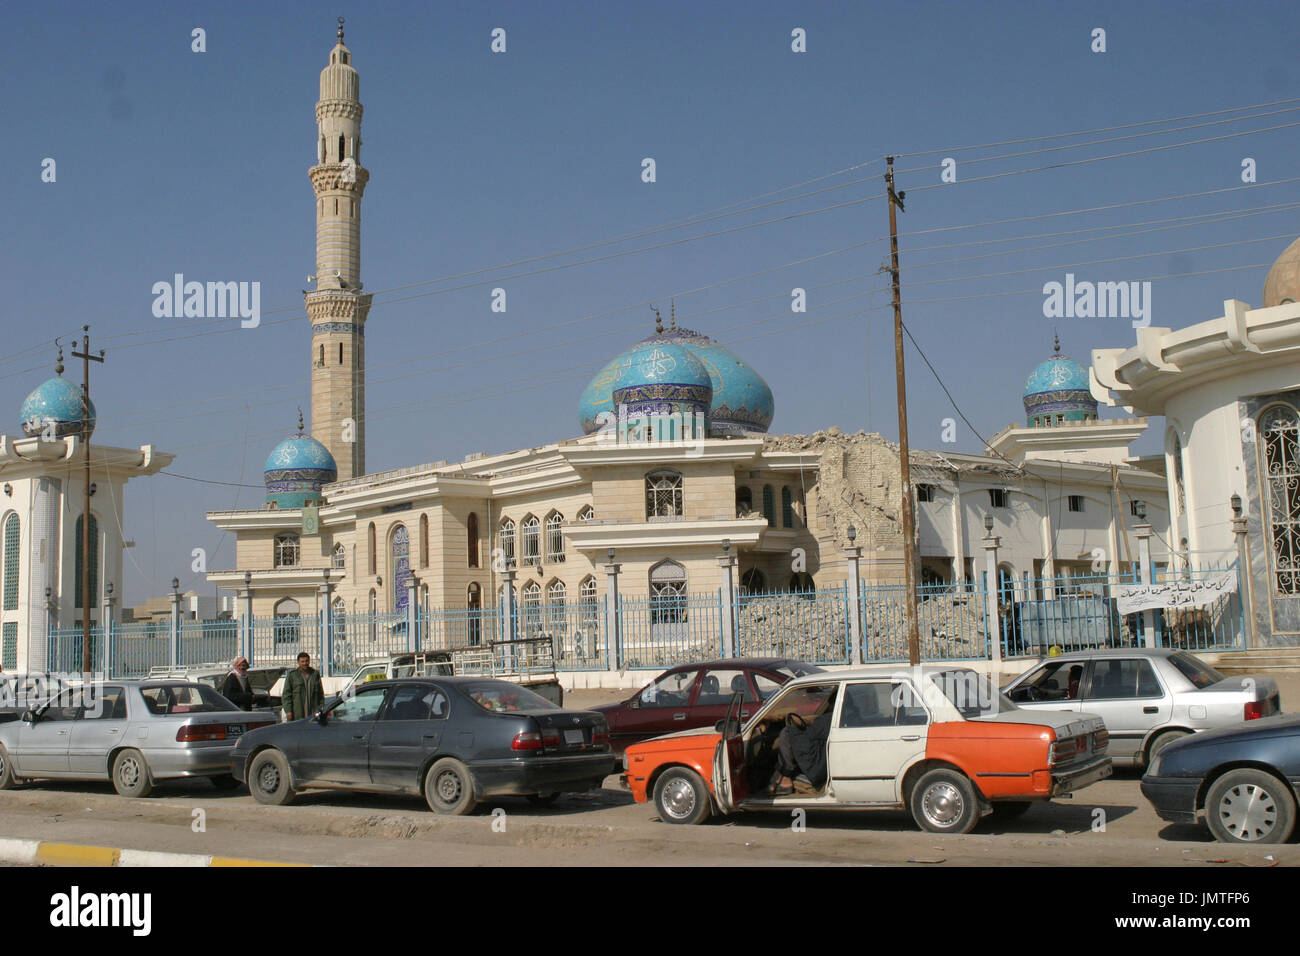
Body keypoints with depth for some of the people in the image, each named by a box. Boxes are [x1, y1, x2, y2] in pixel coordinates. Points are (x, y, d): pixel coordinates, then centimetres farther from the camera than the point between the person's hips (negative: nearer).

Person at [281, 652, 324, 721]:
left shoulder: (315, 674, 12)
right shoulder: (292, 675, 4)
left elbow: (321, 693, 15)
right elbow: (286, 694, 0)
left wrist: (321, 709, 6)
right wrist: (288, 710, -10)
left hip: (313, 713, 2)